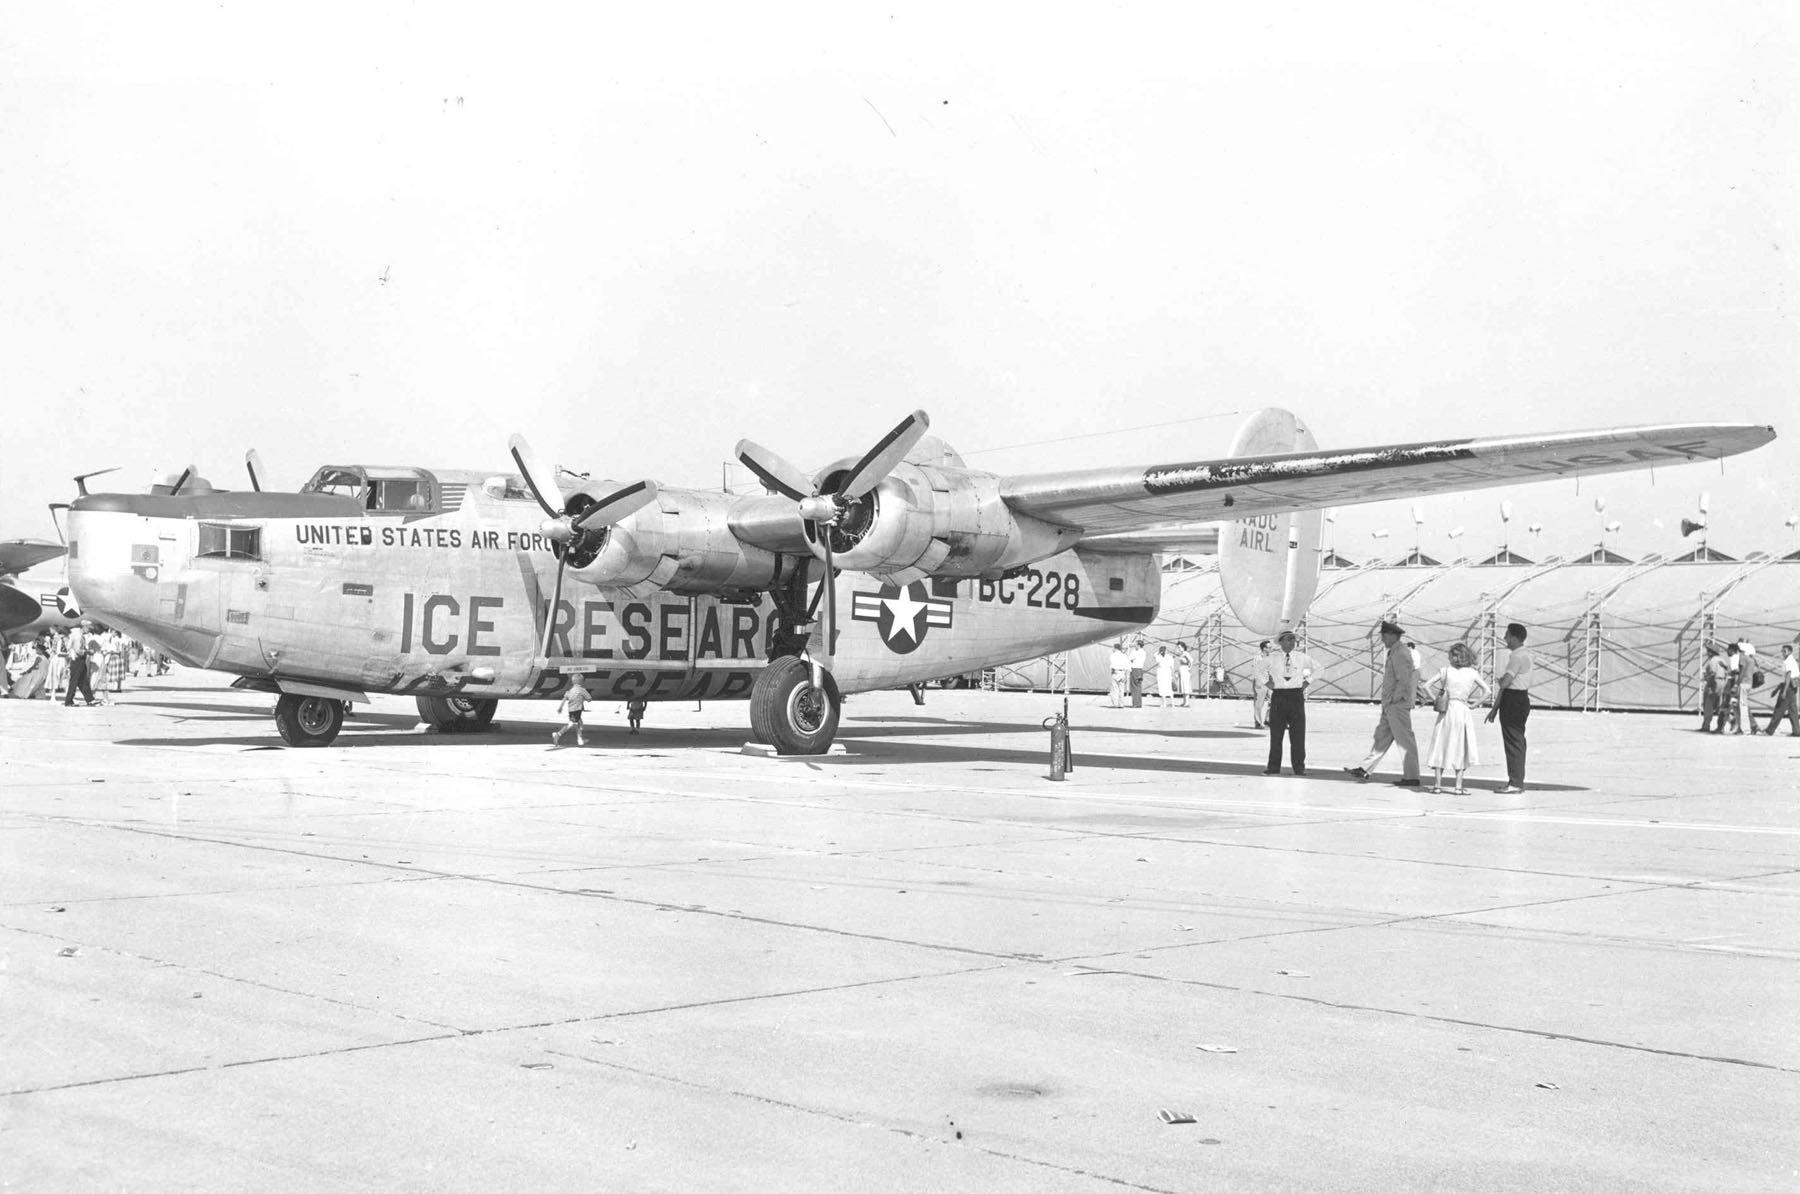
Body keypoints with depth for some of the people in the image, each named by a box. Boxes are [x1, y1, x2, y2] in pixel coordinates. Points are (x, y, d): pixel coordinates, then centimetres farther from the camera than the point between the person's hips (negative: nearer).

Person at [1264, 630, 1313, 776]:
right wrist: (1267, 683, 9)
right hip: (1278, 696, 0)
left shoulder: (1301, 658, 5)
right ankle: (1273, 767, 5)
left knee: (1298, 734, -1)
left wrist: (1307, 682, 11)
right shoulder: (1272, 658, 4)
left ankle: (1299, 767, 5)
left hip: (1296, 696, 0)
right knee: (1276, 733, 0)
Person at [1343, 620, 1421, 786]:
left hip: (1397, 704, -11)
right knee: (1381, 736, 14)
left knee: (1404, 740, -6)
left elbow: (1403, 680, -22)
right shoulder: (1394, 653, 16)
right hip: (1389, 705, 11)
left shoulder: (1400, 655, -16)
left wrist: (1394, 699, -16)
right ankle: (1365, 769, 19)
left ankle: (1411, 777, -2)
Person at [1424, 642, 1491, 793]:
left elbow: (1427, 686, -6)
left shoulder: (1446, 671, -3)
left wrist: (1436, 699, 2)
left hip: (1446, 712, 0)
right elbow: (1486, 690, 0)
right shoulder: (1472, 673, -1)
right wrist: (1474, 703, 3)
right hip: (1463, 712, 0)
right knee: (1460, 749, 7)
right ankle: (1458, 785, 4)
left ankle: (1437, 784, 7)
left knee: (1441, 746, 8)